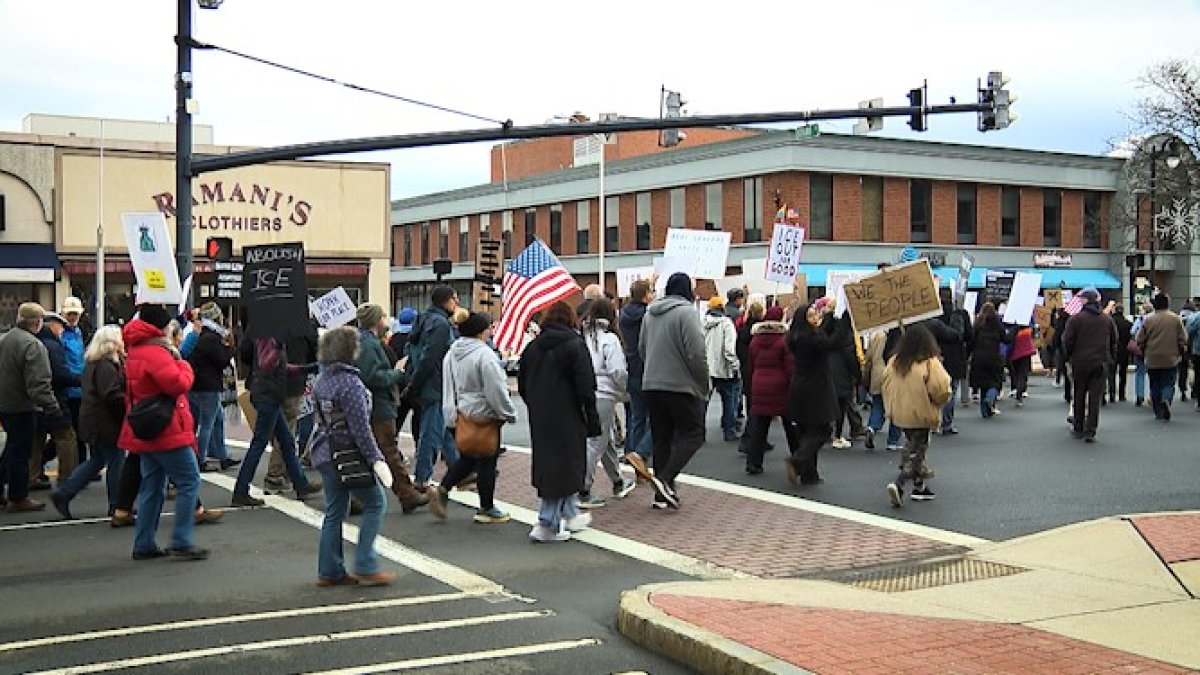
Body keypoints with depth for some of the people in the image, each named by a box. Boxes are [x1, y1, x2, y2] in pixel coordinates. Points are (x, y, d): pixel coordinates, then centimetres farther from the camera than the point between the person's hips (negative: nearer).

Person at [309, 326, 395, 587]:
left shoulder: (321, 380, 8)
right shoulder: (350, 384, -19)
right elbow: (360, 428, -20)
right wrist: (376, 459, -17)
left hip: (326, 455, 9)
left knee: (334, 512, 14)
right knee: (375, 504, 4)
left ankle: (329, 571, 17)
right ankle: (365, 567, 2)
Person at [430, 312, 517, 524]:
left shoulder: (452, 353, 5)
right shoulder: (484, 355, -21)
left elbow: (448, 386, 8)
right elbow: (496, 390, -20)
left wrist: (451, 414, 12)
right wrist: (509, 413, -8)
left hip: (462, 415, 8)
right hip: (484, 416, -8)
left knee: (467, 458, 20)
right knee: (487, 461, 5)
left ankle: (442, 490, 7)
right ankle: (486, 508, 14)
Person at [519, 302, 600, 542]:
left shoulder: (532, 347, 9)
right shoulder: (574, 345, -9)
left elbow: (522, 385, 14)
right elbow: (585, 387, -12)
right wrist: (592, 420, -7)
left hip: (539, 419, 7)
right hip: (566, 418, -7)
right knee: (564, 464, -1)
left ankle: (570, 515, 27)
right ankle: (547, 524, -5)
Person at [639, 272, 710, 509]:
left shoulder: (650, 314, 11)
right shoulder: (686, 312, -12)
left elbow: (642, 349, 18)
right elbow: (697, 354, -17)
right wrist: (704, 386, -6)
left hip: (651, 385, 7)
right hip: (681, 385, -7)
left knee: (662, 438, 11)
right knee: (692, 434, 2)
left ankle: (662, 494, 12)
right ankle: (665, 479, -13)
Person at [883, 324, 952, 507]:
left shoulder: (894, 362, -1)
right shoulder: (930, 364, -16)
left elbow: (887, 387, 7)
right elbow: (942, 390, -18)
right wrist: (940, 402, 4)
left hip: (900, 415, 6)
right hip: (921, 415, -6)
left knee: (911, 447, 21)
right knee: (916, 453, 1)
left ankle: (918, 486, 26)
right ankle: (899, 485, -16)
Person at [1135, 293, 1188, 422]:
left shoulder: (1148, 320, -5)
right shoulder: (1176, 319, -5)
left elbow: (1140, 340, 1)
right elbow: (1183, 338, -2)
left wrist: (1143, 353, 18)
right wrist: (1182, 352, 14)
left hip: (1152, 360, 1)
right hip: (1171, 359, -1)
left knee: (1155, 386, 11)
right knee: (1168, 384, 5)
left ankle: (1159, 412, 14)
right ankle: (1166, 400, -25)